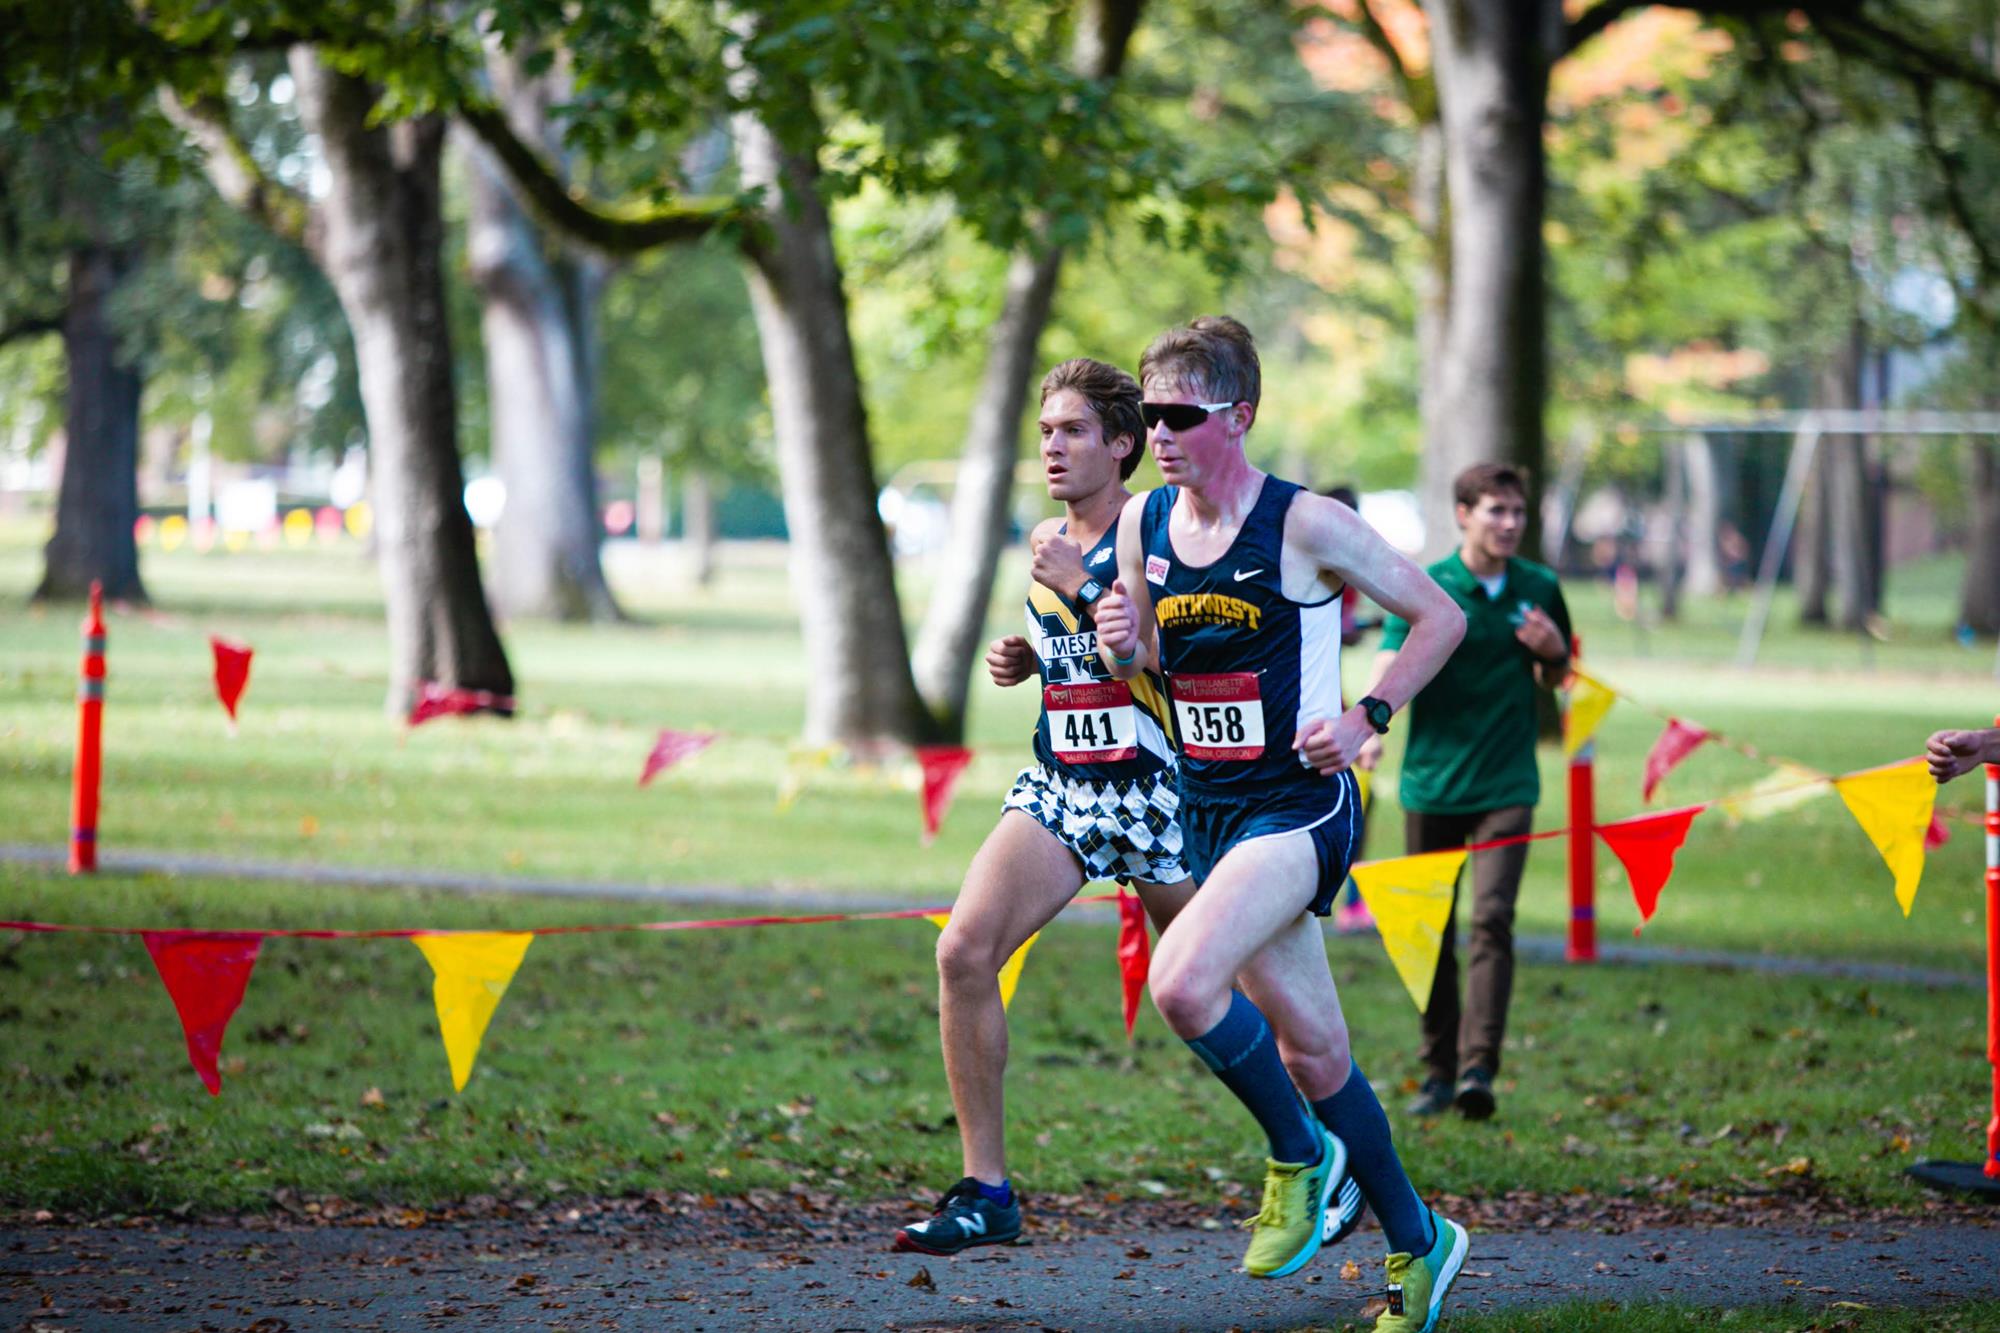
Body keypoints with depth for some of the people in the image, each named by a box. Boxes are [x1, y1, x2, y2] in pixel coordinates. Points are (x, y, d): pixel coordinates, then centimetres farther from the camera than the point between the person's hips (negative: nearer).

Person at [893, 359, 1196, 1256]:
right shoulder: (1048, 541, 11)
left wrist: (1080, 587, -23)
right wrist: (1025, 656, 7)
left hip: (1156, 793, -6)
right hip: (1058, 785, 6)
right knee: (964, 951, -14)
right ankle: (985, 1190, -9)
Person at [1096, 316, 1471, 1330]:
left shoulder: (1307, 525, -12)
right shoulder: (1143, 523, 4)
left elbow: (1440, 616, -3)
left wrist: (1365, 717, -13)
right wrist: (1122, 647, -7)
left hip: (1298, 808, -6)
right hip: (1206, 812, 6)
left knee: (1183, 981, -28)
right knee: (1309, 1045, 11)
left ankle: (1299, 1152, -3)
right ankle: (1418, 1244, 26)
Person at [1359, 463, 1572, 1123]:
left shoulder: (1539, 588, 5)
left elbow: (1556, 678, 19)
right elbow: (1390, 666, -18)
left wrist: (1553, 653, -4)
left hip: (1506, 784, 1)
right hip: (1432, 783, 0)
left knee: (1492, 919, -14)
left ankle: (1478, 1069, -18)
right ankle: (1438, 1070, 19)